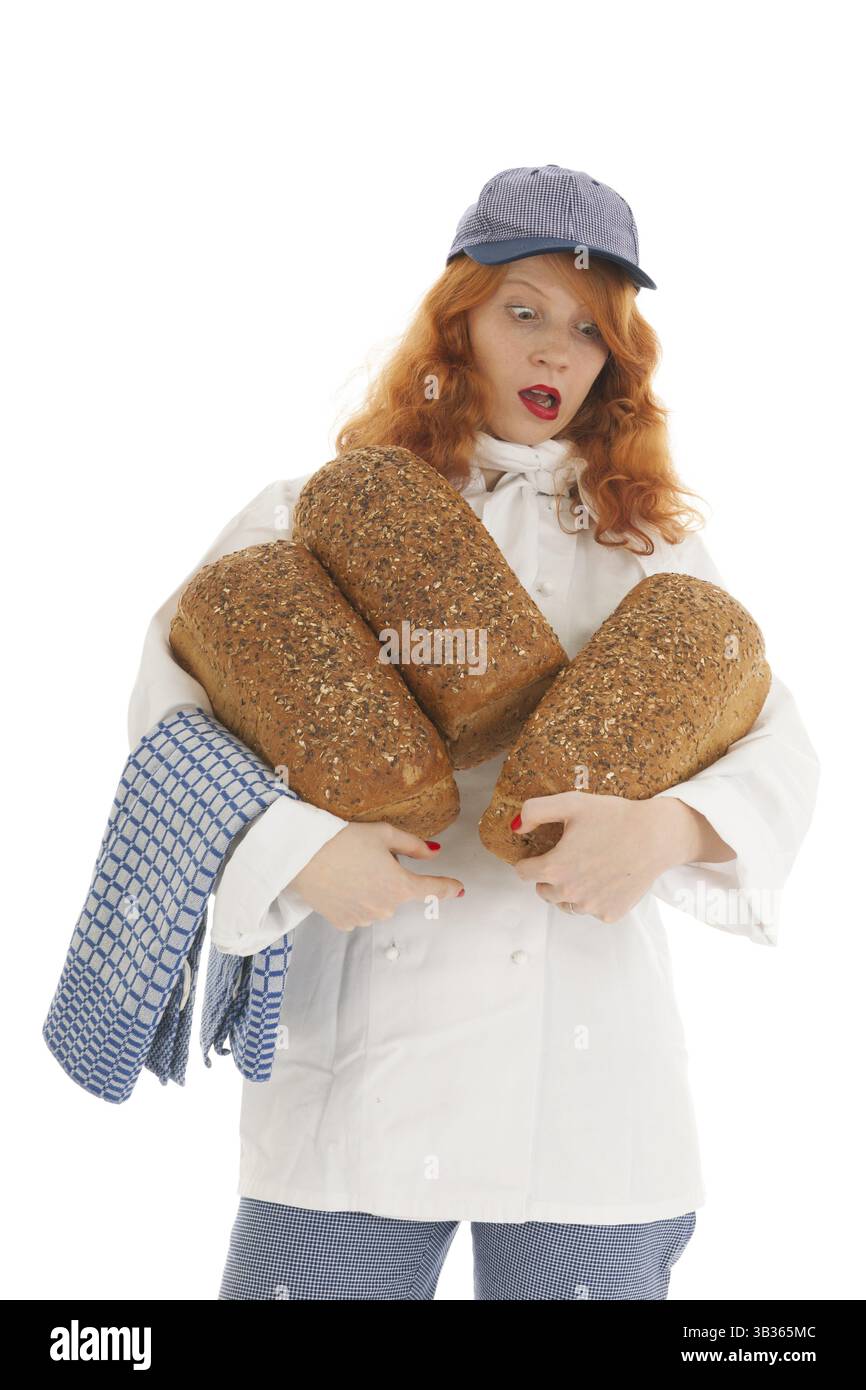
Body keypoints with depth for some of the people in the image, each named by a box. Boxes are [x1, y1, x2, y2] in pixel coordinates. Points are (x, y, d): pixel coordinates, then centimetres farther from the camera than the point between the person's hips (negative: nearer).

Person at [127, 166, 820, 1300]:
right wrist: (296, 847, -18)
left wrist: (669, 826, -16)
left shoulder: (653, 545, 13)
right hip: (360, 1068, -1)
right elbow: (172, 709, 0)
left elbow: (780, 746, 5)